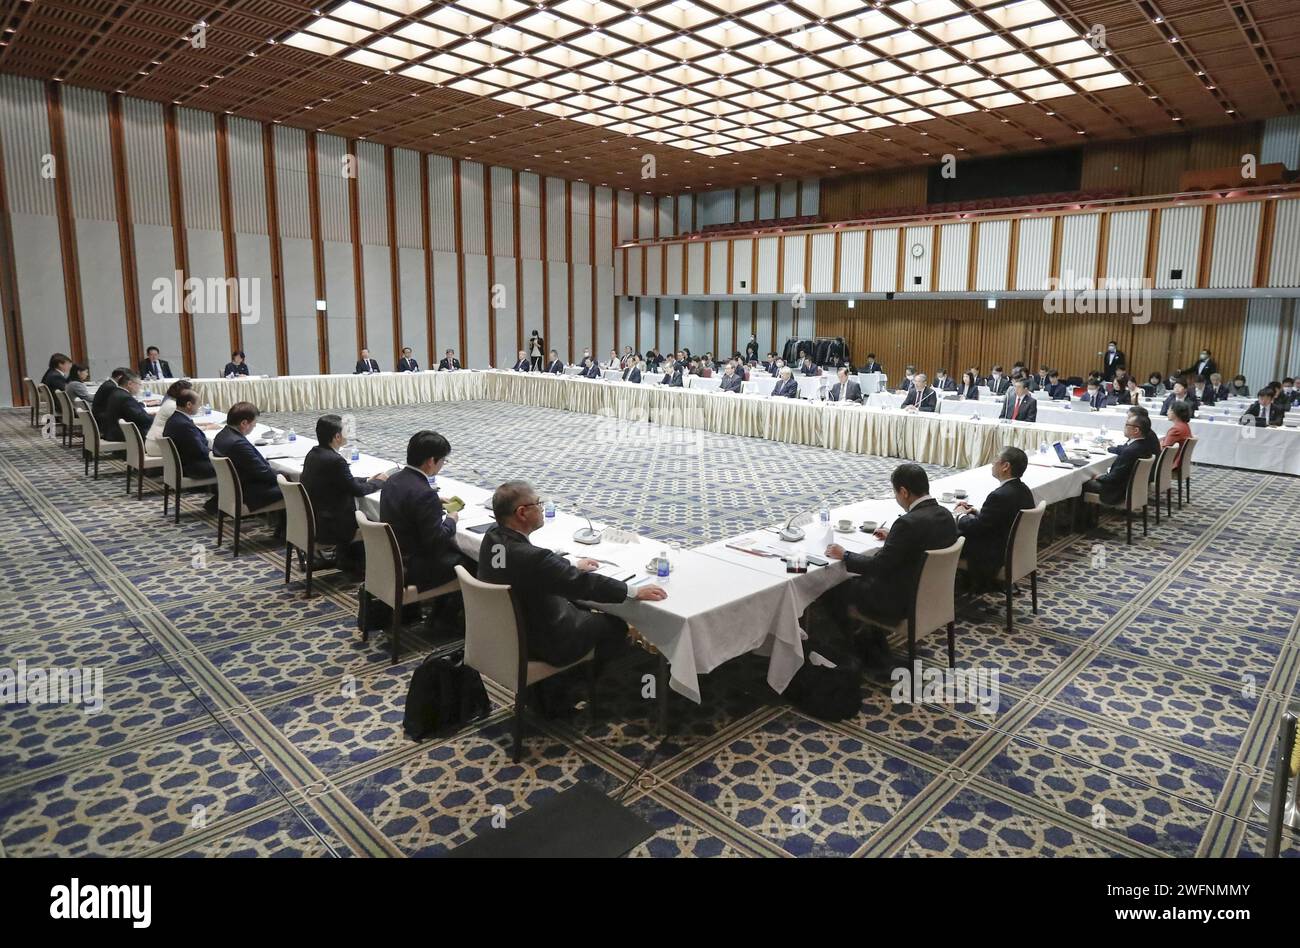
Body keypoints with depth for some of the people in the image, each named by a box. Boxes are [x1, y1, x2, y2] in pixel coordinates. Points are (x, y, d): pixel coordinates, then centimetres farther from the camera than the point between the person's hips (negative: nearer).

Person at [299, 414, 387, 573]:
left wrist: (368, 480, 11)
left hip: (309, 522, 9)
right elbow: (357, 490, -13)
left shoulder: (313, 453, 3)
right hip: (325, 529, -9)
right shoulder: (335, 460, -24)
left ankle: (345, 558, 32)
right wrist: (379, 482, 3)